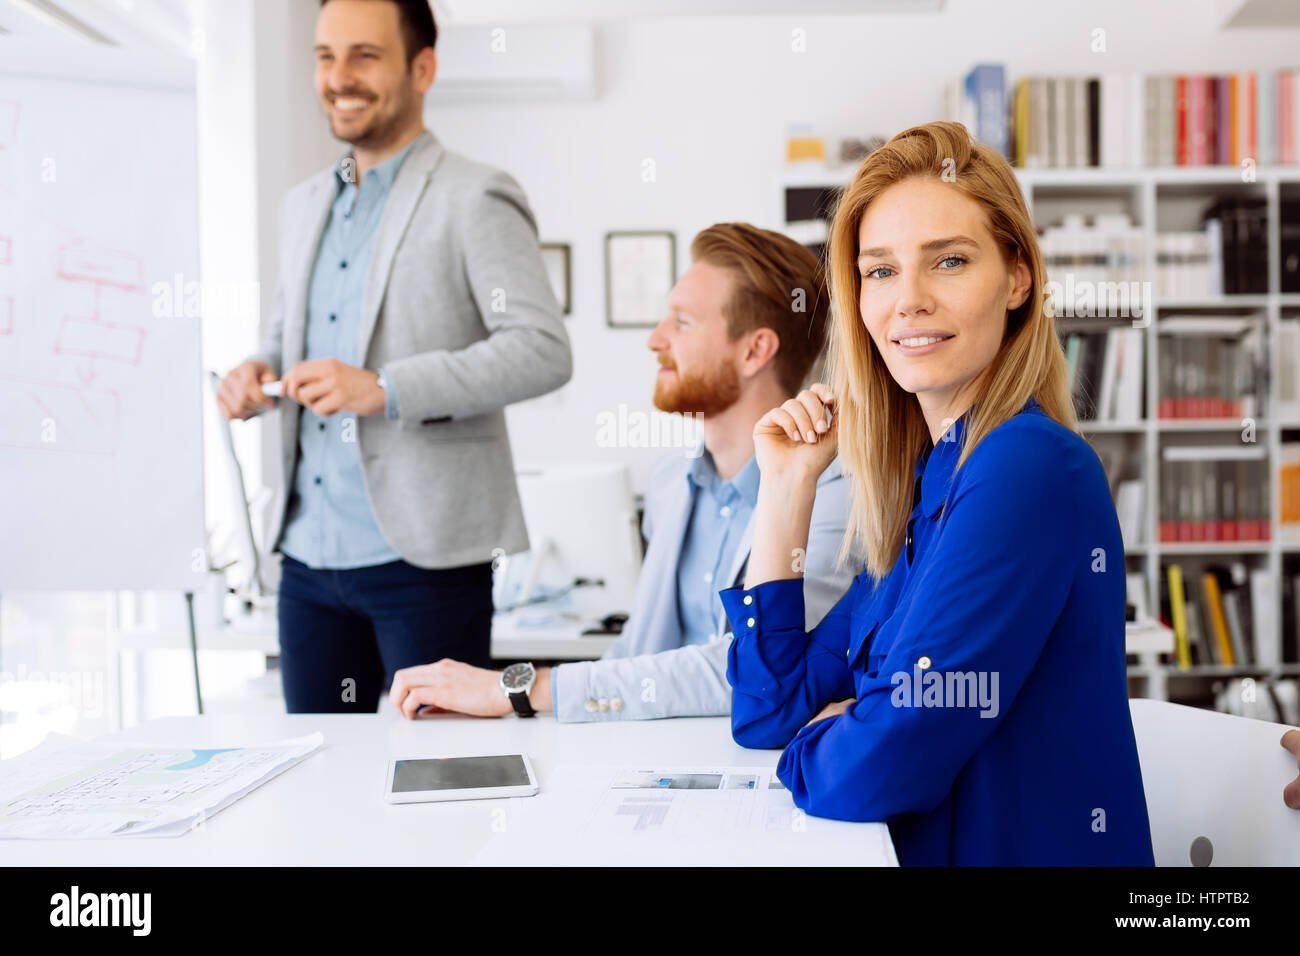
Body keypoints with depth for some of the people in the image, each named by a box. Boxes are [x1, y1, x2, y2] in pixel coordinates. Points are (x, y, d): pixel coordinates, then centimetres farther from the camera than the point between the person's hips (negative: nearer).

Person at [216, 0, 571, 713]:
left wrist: (386, 389, -24)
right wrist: (259, 370, 3)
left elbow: (543, 349, -16)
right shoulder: (303, 206, 16)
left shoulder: (475, 200, -7)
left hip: (423, 552, -7)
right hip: (309, 550, 7)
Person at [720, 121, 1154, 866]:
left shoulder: (1030, 468, -19)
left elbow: (874, 769, -22)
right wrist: (787, 485, 2)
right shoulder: (924, 482, 5)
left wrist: (816, 740, 0)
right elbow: (767, 711, 7)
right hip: (914, 848, 7)